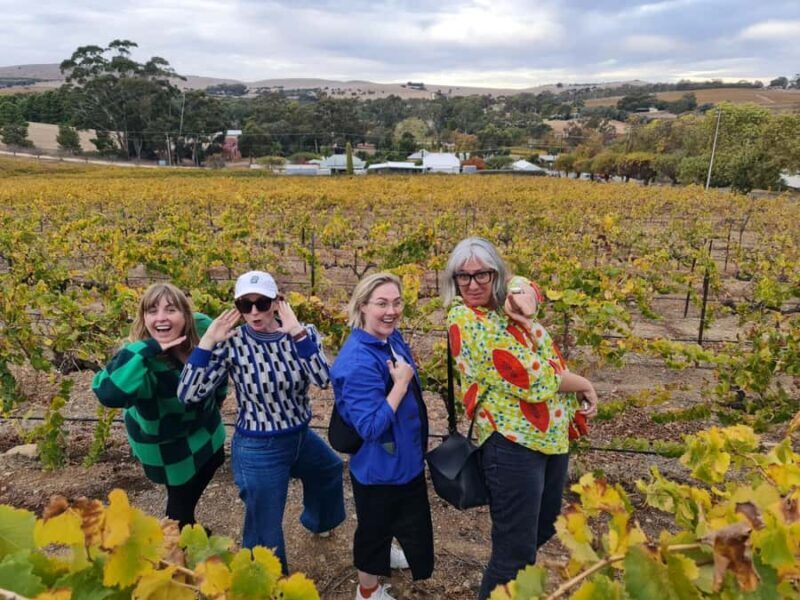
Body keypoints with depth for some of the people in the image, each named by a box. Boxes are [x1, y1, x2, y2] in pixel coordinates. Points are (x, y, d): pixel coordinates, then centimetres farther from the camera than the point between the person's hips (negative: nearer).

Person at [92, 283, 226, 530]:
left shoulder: (203, 328, -24)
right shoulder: (142, 357, -38)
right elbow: (109, 395, -58)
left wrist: (219, 394, 10)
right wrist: (146, 349, -55)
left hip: (203, 422, 6)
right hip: (164, 439, -6)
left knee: (213, 463, 27)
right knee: (182, 494, 8)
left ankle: (190, 527, 56)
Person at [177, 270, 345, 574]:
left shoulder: (302, 334, -10)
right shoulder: (232, 344, -18)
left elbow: (323, 379, -26)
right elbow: (188, 395, -22)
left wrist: (298, 333, -34)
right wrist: (206, 343, -29)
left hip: (301, 437, 5)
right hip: (258, 449, -5)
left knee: (330, 469, 32)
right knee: (265, 528, 6)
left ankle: (317, 520, 66)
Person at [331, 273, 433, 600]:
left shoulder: (393, 339, -4)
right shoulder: (357, 361, -32)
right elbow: (371, 427, -31)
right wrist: (401, 384, -30)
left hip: (406, 457, 9)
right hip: (379, 467, -9)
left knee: (408, 522, 31)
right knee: (375, 528, 16)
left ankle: (383, 559, 59)